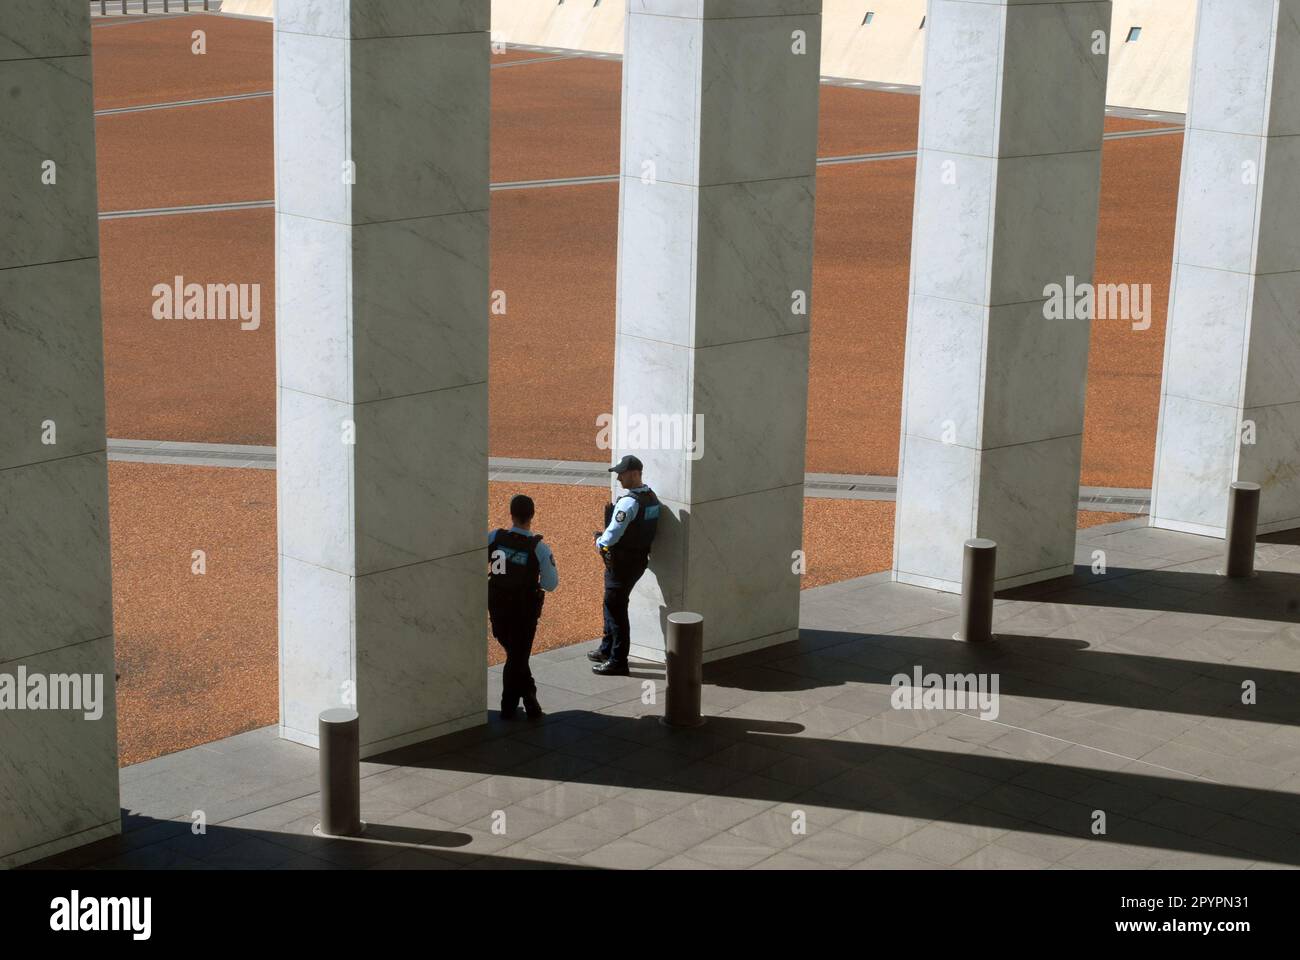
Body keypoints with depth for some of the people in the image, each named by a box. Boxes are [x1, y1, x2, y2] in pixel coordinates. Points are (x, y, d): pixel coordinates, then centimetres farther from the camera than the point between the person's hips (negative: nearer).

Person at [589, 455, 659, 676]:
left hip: (623, 563, -9)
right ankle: (607, 650, 36)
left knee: (616, 608, -1)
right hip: (640, 557, 10)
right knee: (613, 604, 23)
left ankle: (617, 662, 5)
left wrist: (599, 542, -3)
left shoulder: (629, 502, -24)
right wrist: (605, 538, 12)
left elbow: (612, 535, -24)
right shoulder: (651, 497, 6)